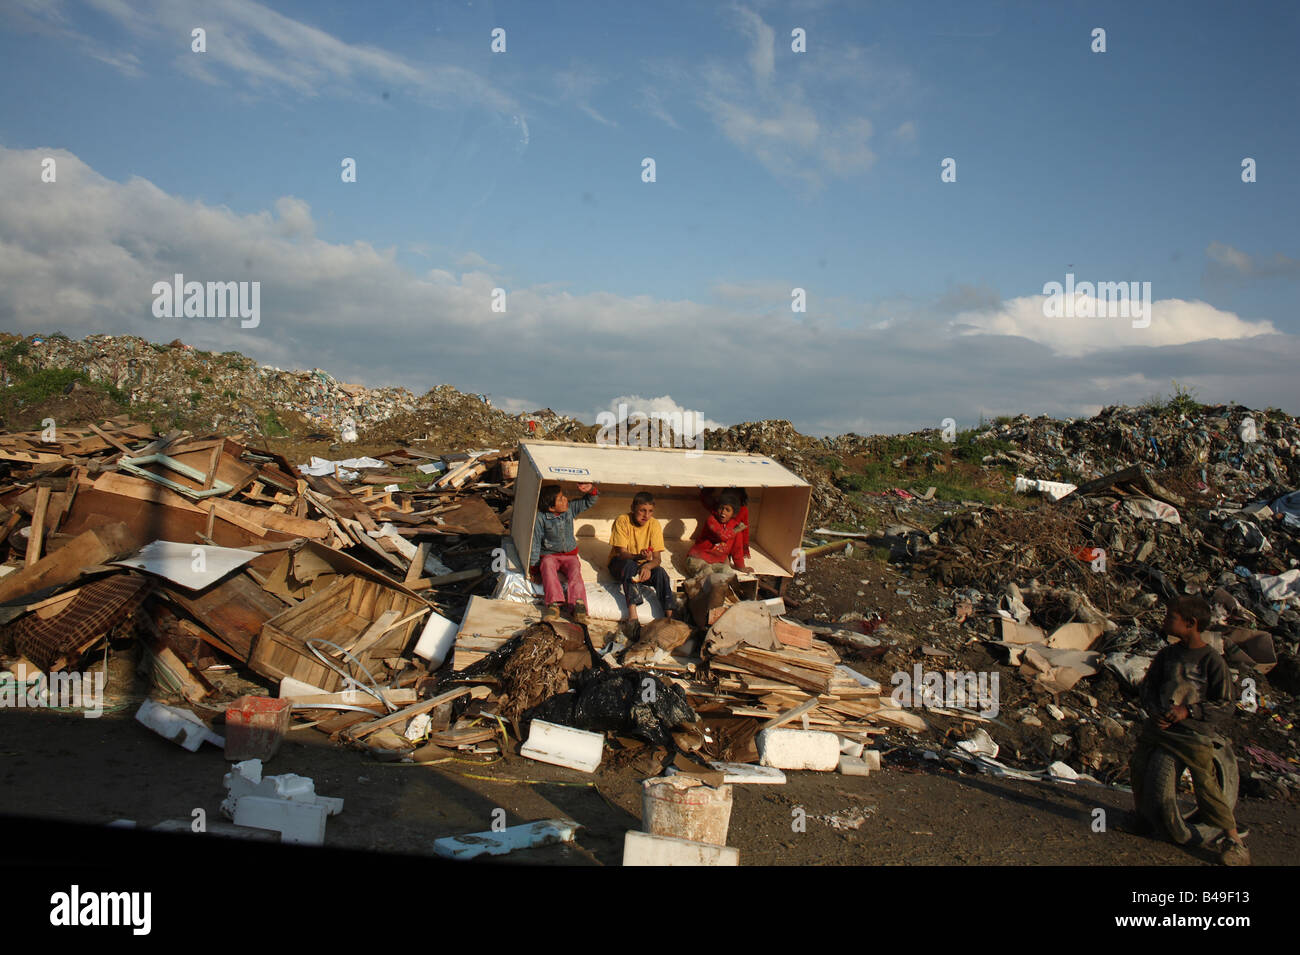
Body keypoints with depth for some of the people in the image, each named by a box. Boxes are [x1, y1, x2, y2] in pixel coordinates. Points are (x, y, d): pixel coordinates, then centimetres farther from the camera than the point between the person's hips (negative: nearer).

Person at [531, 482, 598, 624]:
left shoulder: (570, 509, -1)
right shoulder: (540, 518, -11)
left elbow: (589, 501, 7)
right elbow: (535, 543, -6)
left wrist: (590, 489, -16)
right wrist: (534, 566, -6)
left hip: (569, 555, 2)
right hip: (549, 555, -2)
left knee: (575, 570, -30)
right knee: (548, 566, -37)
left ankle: (579, 605, -46)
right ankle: (554, 604, -48)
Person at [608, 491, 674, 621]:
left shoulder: (654, 524, -10)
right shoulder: (622, 521, -17)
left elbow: (657, 558, -13)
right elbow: (622, 553, -21)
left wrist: (647, 566, -36)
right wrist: (639, 556, -42)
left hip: (643, 565, 3)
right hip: (620, 564, -3)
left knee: (660, 572, -26)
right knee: (630, 565, -36)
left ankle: (669, 615, -31)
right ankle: (632, 615, -47)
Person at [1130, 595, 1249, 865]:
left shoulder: (1212, 660, -10)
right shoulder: (1167, 654, 5)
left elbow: (1225, 706, -7)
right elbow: (1148, 686, 15)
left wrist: (1188, 710, -17)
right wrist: (1153, 710, -3)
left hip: (1195, 733, -5)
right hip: (1158, 726, 6)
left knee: (1206, 784, -9)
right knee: (1138, 767, 6)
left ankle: (1232, 837, 6)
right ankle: (1145, 816, 28)